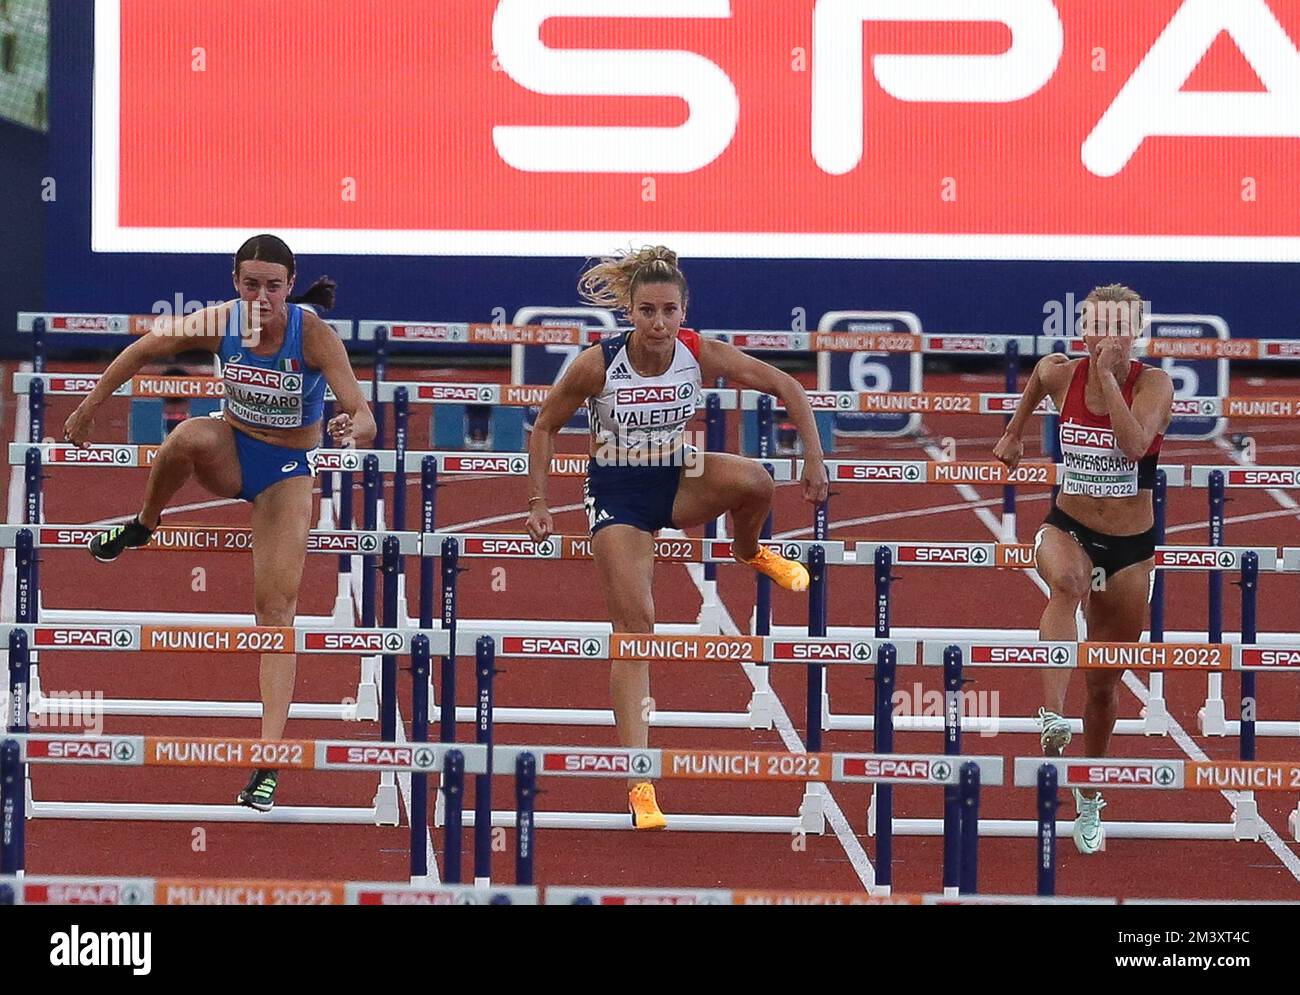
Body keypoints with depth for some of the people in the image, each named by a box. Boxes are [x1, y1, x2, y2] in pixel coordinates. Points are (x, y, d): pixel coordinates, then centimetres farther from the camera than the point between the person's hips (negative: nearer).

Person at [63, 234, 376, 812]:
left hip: (288, 471, -2)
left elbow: (363, 417, -29)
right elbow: (143, 350, 0)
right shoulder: (220, 322, -17)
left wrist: (352, 428, -52)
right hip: (230, 454, 2)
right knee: (190, 437, -35)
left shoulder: (314, 335, -24)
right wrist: (90, 407, 4)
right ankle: (142, 525, -5)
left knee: (276, 609, -10)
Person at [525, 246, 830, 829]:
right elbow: (545, 427, -4)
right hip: (616, 496, -2)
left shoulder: (701, 355, -16)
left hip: (678, 482, 2)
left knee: (751, 479, -30)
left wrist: (814, 460, -12)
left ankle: (751, 552, 9)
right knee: (635, 623, -13)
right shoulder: (597, 365, -20)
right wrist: (538, 503, -9)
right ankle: (639, 782, -13)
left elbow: (786, 387, -6)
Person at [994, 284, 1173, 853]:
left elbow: (1135, 444, -30)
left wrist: (1107, 376, -28)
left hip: (1130, 547, 0)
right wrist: (1014, 433, 31)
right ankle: (1053, 721, -51)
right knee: (1069, 583, -39)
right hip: (1067, 529, 0)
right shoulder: (1060, 374, -5)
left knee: (1104, 685, 10)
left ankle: (1090, 800, 31)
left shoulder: (1154, 383, -12)